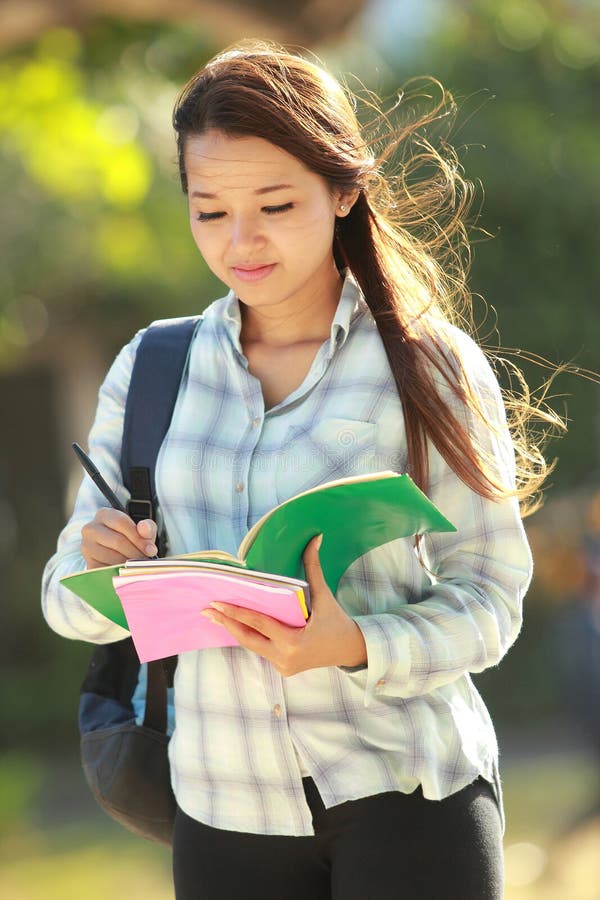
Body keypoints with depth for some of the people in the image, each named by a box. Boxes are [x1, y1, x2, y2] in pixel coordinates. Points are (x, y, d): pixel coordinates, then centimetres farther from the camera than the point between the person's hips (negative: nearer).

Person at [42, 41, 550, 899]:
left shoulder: (432, 367, -6)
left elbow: (488, 594, -6)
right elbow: (69, 599, 7)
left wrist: (358, 647, -24)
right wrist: (104, 574, -17)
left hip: (406, 787, -3)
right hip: (227, 807, 3)